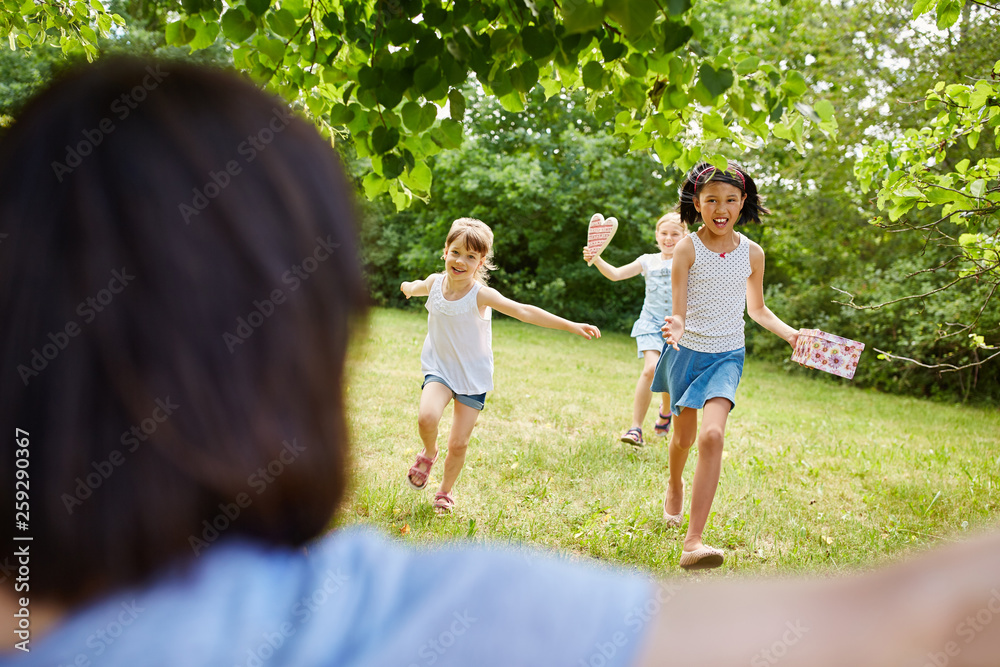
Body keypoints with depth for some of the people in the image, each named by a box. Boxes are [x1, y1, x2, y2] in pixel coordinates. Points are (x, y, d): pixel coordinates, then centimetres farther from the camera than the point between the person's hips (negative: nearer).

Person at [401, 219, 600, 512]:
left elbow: (525, 312, -25)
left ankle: (445, 491, 29)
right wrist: (408, 287, 44)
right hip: (439, 367, 2)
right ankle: (428, 453, 8)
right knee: (427, 417, -27)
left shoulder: (480, 295, -20)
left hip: (473, 375, -2)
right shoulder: (435, 282, -7)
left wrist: (571, 326, -31)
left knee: (459, 443, 1)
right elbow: (416, 288, 20)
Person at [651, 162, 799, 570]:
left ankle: (693, 543, -22)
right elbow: (679, 311, -12)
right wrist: (676, 327, -35)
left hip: (727, 357, 0)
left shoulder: (751, 253, -2)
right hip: (688, 352, 0)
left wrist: (790, 334, -4)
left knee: (712, 435, -20)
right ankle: (675, 485, 54)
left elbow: (756, 309, 12)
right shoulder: (688, 249, -10)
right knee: (684, 435, 17)